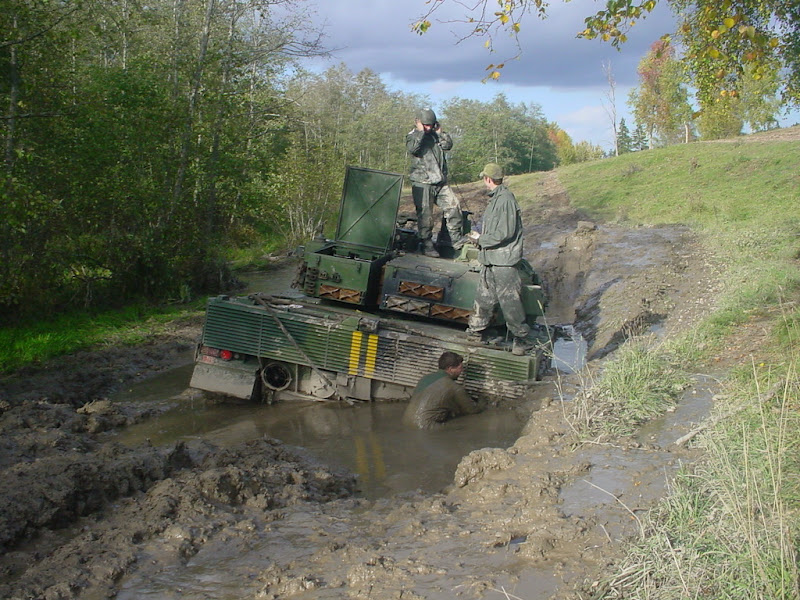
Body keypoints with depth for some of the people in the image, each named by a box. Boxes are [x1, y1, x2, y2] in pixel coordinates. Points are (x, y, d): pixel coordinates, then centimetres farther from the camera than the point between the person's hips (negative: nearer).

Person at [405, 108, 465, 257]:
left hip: (440, 182, 5)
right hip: (422, 183, -5)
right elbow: (412, 148, -21)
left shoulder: (435, 135, 16)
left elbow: (448, 145, 7)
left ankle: (457, 239, 4)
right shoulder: (413, 136, 0)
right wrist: (420, 131, -15)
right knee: (425, 214, -3)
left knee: (453, 206, -4)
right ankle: (426, 244, 7)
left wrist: (440, 133, -1)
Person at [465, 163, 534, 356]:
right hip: (490, 260, 10)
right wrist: (480, 235, 10)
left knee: (510, 302, -5)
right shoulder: (495, 198, 13)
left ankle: (522, 339, 3)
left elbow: (505, 232, -22)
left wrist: (481, 239, -12)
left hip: (504, 262, -10)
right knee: (483, 298, 17)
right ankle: (474, 333, 27)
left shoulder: (505, 199, -17)